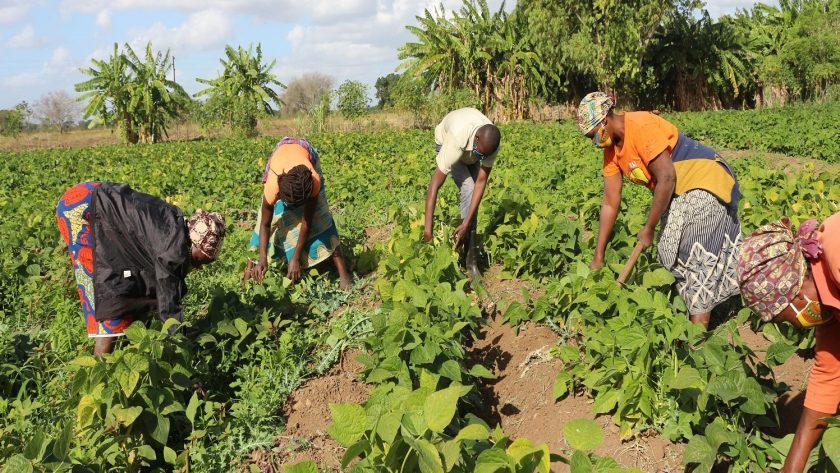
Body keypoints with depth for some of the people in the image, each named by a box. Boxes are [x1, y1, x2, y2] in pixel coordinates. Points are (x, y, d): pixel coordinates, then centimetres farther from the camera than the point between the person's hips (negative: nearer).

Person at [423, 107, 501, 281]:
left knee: (473, 190, -5)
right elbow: (435, 184, -44)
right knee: (468, 189, -22)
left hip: (470, 149, 4)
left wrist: (466, 224, -35)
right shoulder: (457, 139, -46)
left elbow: (481, 182, -31)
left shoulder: (490, 142, -34)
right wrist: (428, 226, -46)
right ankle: (472, 259, -19)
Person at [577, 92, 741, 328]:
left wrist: (649, 228, -18)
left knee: (699, 256, -10)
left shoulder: (640, 126, -25)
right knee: (672, 254, 8)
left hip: (707, 180, -9)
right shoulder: (612, 149, 1)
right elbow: (610, 203, 2)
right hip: (678, 193, 9)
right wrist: (598, 258, 0)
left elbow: (666, 178, -27)